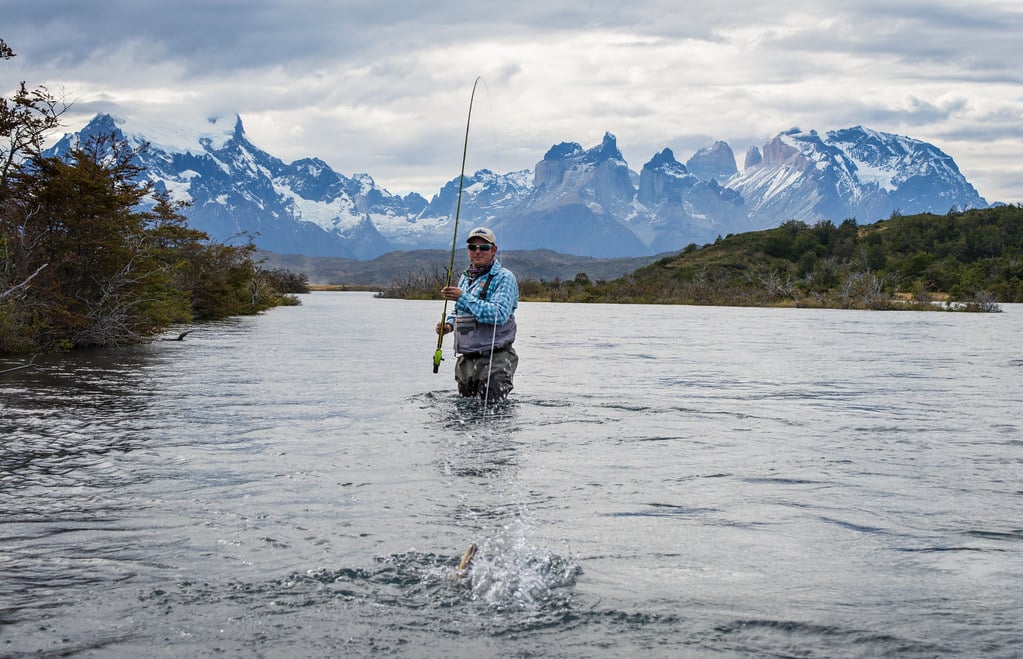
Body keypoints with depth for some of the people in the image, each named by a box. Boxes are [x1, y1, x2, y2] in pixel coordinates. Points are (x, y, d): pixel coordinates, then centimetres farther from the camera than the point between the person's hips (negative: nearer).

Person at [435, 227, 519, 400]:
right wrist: (448, 324, 7)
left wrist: (463, 298, -25)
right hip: (466, 360, 7)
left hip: (494, 361, -7)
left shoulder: (504, 278, -8)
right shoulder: (464, 278, 15)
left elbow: (500, 315, -24)